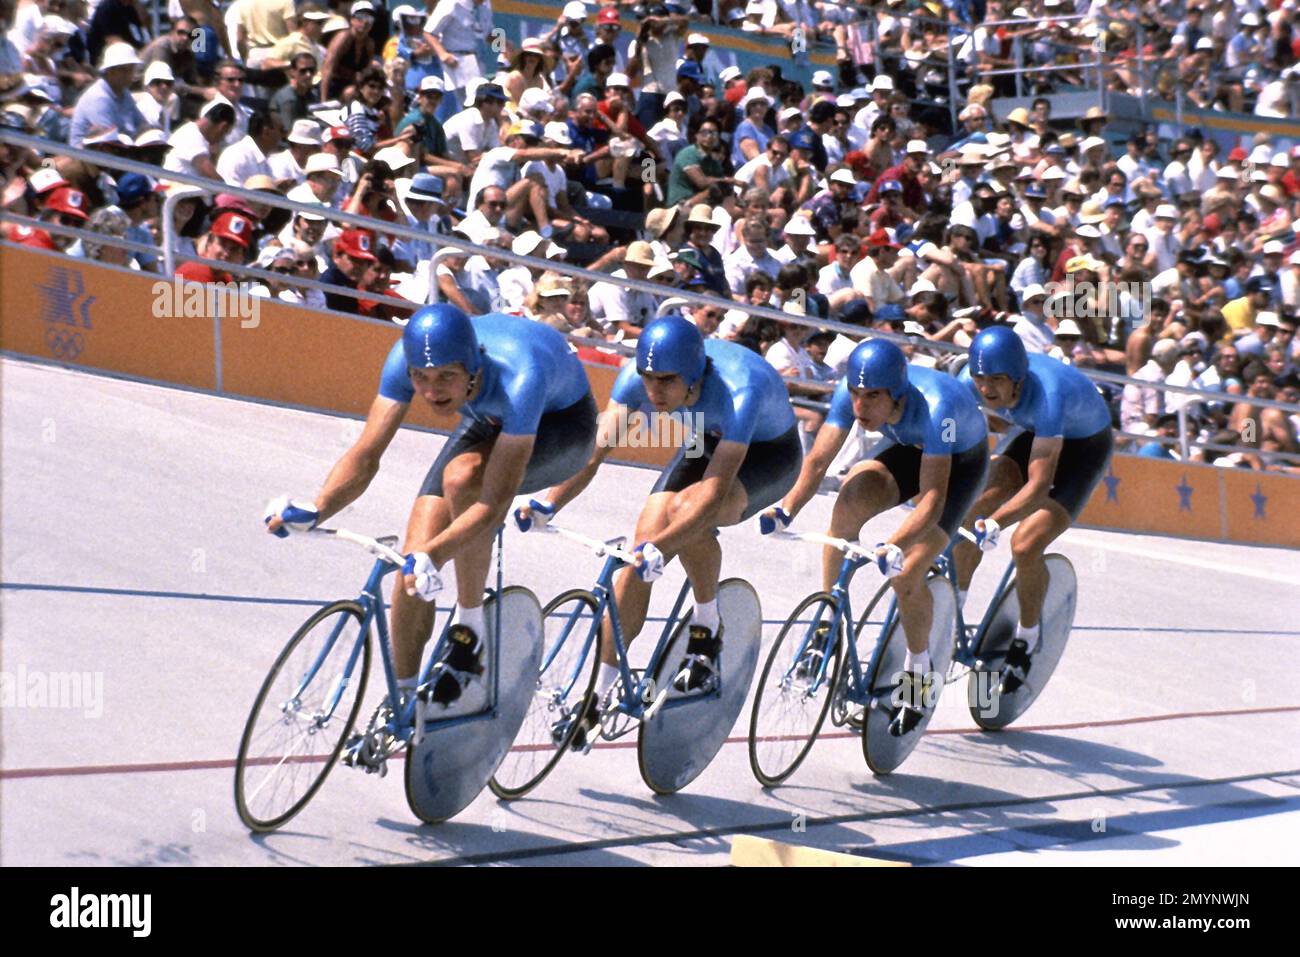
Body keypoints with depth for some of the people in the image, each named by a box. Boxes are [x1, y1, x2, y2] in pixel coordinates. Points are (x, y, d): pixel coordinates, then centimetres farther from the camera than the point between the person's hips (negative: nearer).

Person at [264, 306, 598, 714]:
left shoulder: (517, 377, -43)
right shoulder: (406, 356, -29)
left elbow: (496, 502, -44)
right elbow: (365, 455, -28)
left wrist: (433, 556, -57)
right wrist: (314, 511, -46)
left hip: (563, 422, -5)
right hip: (488, 421, 5)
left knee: (462, 477, -36)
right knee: (416, 557, -11)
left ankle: (470, 630, -17)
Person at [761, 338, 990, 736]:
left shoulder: (933, 406, -41)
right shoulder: (851, 391, -27)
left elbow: (933, 497, -45)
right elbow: (818, 460, -27)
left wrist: (895, 547, -58)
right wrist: (786, 510, -42)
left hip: (961, 460, -5)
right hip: (907, 448, 5)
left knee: (906, 575, -19)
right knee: (850, 500, -28)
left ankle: (918, 673, 7)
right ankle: (829, 624, -14)